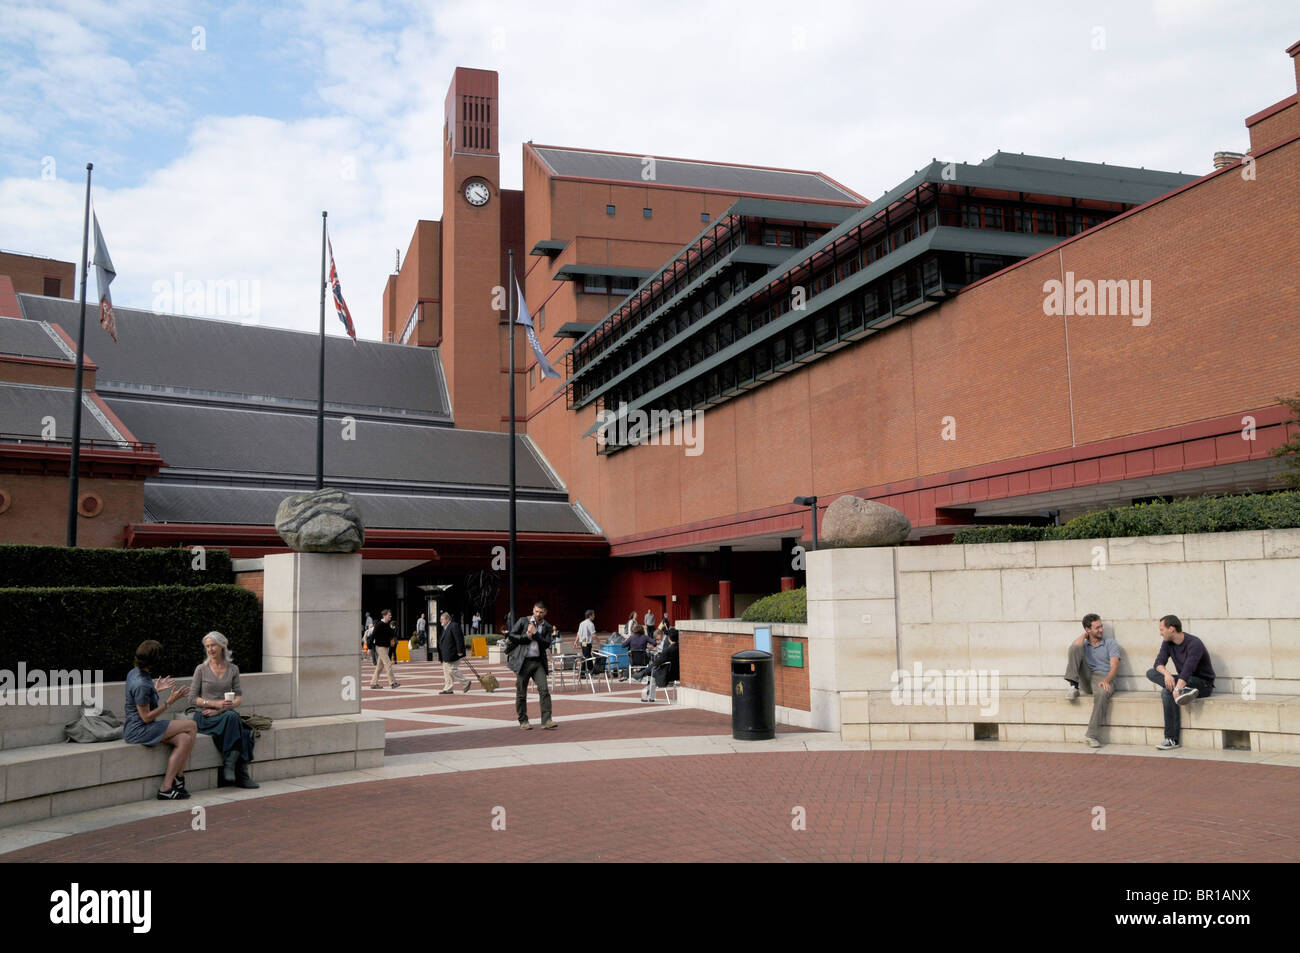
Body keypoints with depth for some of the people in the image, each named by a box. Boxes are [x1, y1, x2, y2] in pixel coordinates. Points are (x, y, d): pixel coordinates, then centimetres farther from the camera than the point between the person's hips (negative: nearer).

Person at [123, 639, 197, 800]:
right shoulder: (142, 685, -23)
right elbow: (146, 717, -20)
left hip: (134, 728, 9)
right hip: (139, 731, -9)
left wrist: (156, 689, 20)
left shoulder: (134, 673, 8)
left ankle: (166, 788, -10)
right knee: (191, 726, -10)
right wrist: (170, 702, -18)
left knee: (184, 740, -6)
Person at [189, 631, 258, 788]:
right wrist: (216, 703, -14)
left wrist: (222, 708, -12)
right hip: (205, 717, -3)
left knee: (245, 731, -33)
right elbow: (193, 698, 0)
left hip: (227, 715, 3)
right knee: (232, 717, -36)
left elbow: (239, 697, 7)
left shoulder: (233, 669, 11)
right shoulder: (201, 669, 5)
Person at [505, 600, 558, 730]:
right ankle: (523, 721, 17)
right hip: (523, 662, -2)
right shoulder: (523, 621, 2)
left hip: (538, 662, 2)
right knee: (521, 694, 4)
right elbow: (511, 636, -1)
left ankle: (546, 720, -8)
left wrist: (535, 633, -11)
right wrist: (526, 637, -9)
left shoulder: (547, 627, 7)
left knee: (544, 690, -10)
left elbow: (546, 645, -4)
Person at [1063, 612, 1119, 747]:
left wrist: (1106, 680, -25)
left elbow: (1115, 665, -6)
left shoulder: (1111, 643, 10)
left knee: (1102, 693, -41)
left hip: (1104, 679, -2)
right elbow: (1074, 648, -10)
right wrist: (1084, 635, 7)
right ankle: (1073, 686, -21)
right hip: (1087, 679, 2)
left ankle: (1093, 735, -39)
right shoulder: (1084, 644, 18)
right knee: (1075, 647, -17)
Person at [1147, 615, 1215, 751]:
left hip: (1203, 684, -8)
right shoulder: (1167, 643, 0)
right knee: (1151, 673, -17)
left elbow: (1188, 669, -38)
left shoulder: (1194, 644, -24)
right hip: (1184, 682, 8)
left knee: (1167, 692, -34)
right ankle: (1185, 691, -33)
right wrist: (1166, 674, -36)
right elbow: (1159, 662, -12)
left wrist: (1177, 689, -51)